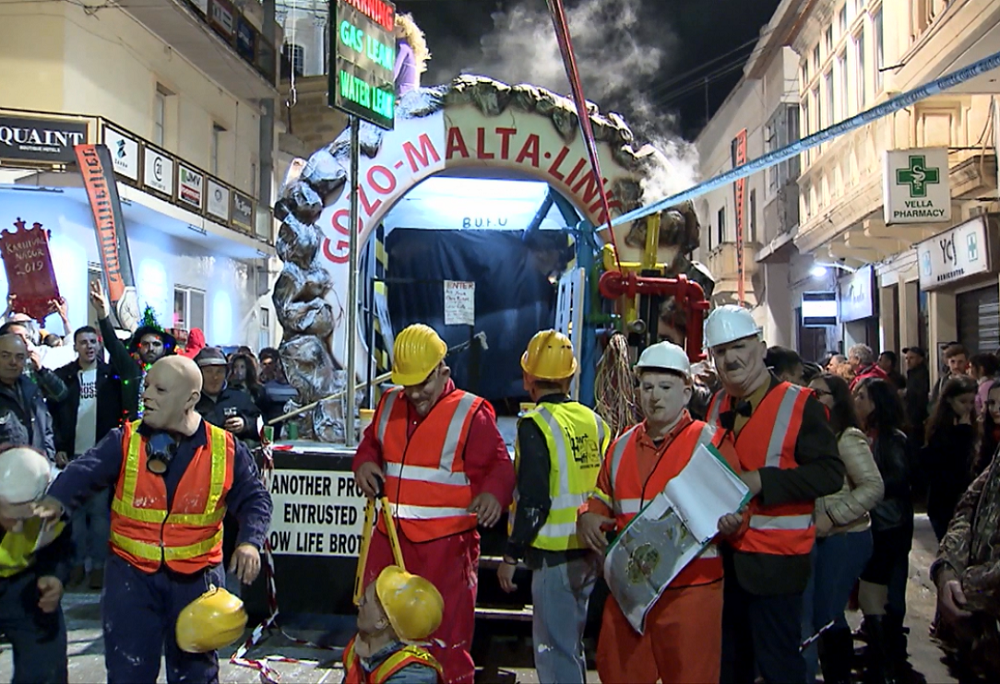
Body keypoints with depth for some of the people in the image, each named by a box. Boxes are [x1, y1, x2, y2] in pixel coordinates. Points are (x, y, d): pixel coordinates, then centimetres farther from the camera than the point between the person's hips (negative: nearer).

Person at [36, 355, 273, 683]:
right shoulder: (125, 442, -5)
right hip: (131, 574, 0)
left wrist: (250, 541, -16)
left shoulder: (226, 450, -5)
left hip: (196, 579, 0)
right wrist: (56, 501, -41)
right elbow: (84, 472, -20)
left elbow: (254, 499, 1)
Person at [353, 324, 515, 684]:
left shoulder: (470, 413, -9)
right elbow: (371, 443, 23)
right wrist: (364, 463, 1)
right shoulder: (389, 404, 8)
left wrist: (493, 493, -32)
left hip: (446, 545, -6)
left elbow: (499, 465, -11)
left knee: (446, 635, 4)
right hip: (390, 538, 6)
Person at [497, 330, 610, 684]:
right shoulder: (594, 421, 5)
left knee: (554, 651, 2)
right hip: (590, 555, 7)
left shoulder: (535, 425, -15)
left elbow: (534, 501, -19)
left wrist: (511, 555, -10)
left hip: (554, 556, -7)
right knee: (571, 645, 22)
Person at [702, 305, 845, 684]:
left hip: (775, 562, -6)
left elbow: (830, 473, -18)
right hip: (721, 556, 6)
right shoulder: (716, 406, 9)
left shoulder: (800, 404, -10)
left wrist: (761, 481, -26)